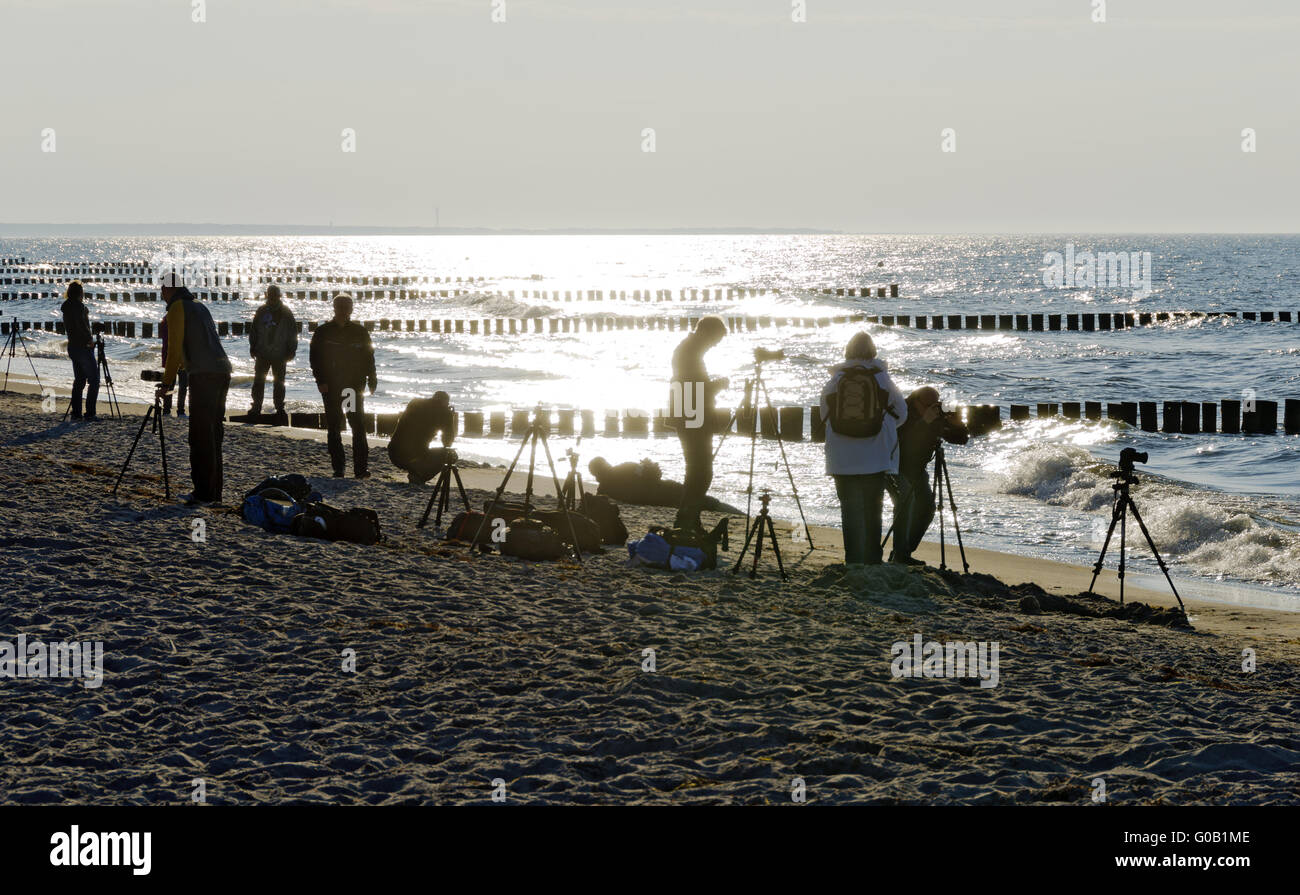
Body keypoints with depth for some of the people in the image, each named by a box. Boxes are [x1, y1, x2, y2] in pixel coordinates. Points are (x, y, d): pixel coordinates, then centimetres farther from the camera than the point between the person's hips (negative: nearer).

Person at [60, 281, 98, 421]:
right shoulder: (79, 306, -15)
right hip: (83, 347, -9)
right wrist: (90, 339, -11)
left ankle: (76, 413, 11)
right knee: (94, 380, -4)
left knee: (79, 380, 13)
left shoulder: (66, 307, 12)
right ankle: (90, 413, -10)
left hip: (72, 347, 9)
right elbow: (82, 325, -24)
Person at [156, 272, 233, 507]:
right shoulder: (199, 307, 25)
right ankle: (214, 492, 15)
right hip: (223, 372, 8)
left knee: (201, 436, -8)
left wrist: (167, 382, 1)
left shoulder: (177, 308, 0)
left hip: (204, 375, -8)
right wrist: (171, 369, 37)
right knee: (213, 434, 13)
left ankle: (204, 494, -10)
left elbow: (175, 347, -5)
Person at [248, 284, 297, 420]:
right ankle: (256, 407, 6)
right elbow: (254, 330, 11)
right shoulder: (262, 311, 6)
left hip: (280, 354, -1)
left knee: (279, 382, 6)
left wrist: (291, 350, -3)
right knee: (258, 382, 0)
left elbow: (293, 332, 3)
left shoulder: (286, 312, 2)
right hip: (262, 353, 1)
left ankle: (279, 407, 13)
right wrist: (253, 347, 3)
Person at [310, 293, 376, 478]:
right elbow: (315, 358, 2)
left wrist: (371, 380, 1)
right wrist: (320, 380, -8)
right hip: (331, 387, 0)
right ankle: (338, 468, 9)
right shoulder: (323, 332, 4)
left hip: (354, 386, 0)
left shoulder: (359, 332, 6)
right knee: (334, 428, 3)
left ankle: (361, 467, -5)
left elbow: (368, 357, 9)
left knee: (359, 427, -6)